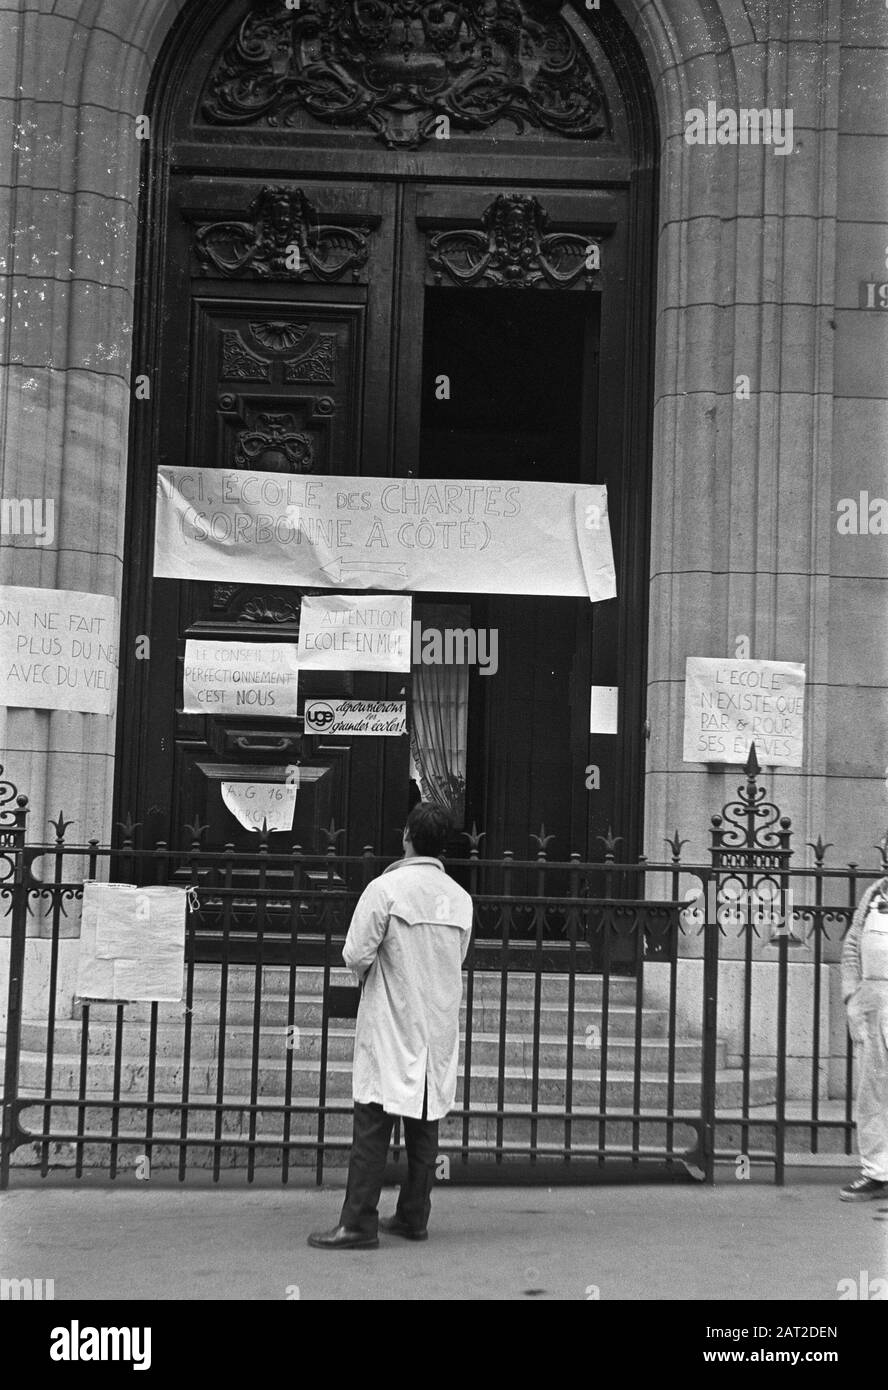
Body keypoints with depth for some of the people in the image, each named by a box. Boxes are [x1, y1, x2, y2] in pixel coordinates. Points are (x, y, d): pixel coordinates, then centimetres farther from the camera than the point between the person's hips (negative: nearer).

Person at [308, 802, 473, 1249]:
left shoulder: (386, 888, -13)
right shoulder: (460, 897, 4)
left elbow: (356, 956, -13)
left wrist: (366, 967, 7)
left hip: (392, 1023, -5)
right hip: (440, 1026, 5)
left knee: (372, 1126, -3)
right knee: (424, 1125, 12)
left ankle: (358, 1224, -3)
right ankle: (413, 1218, 18)